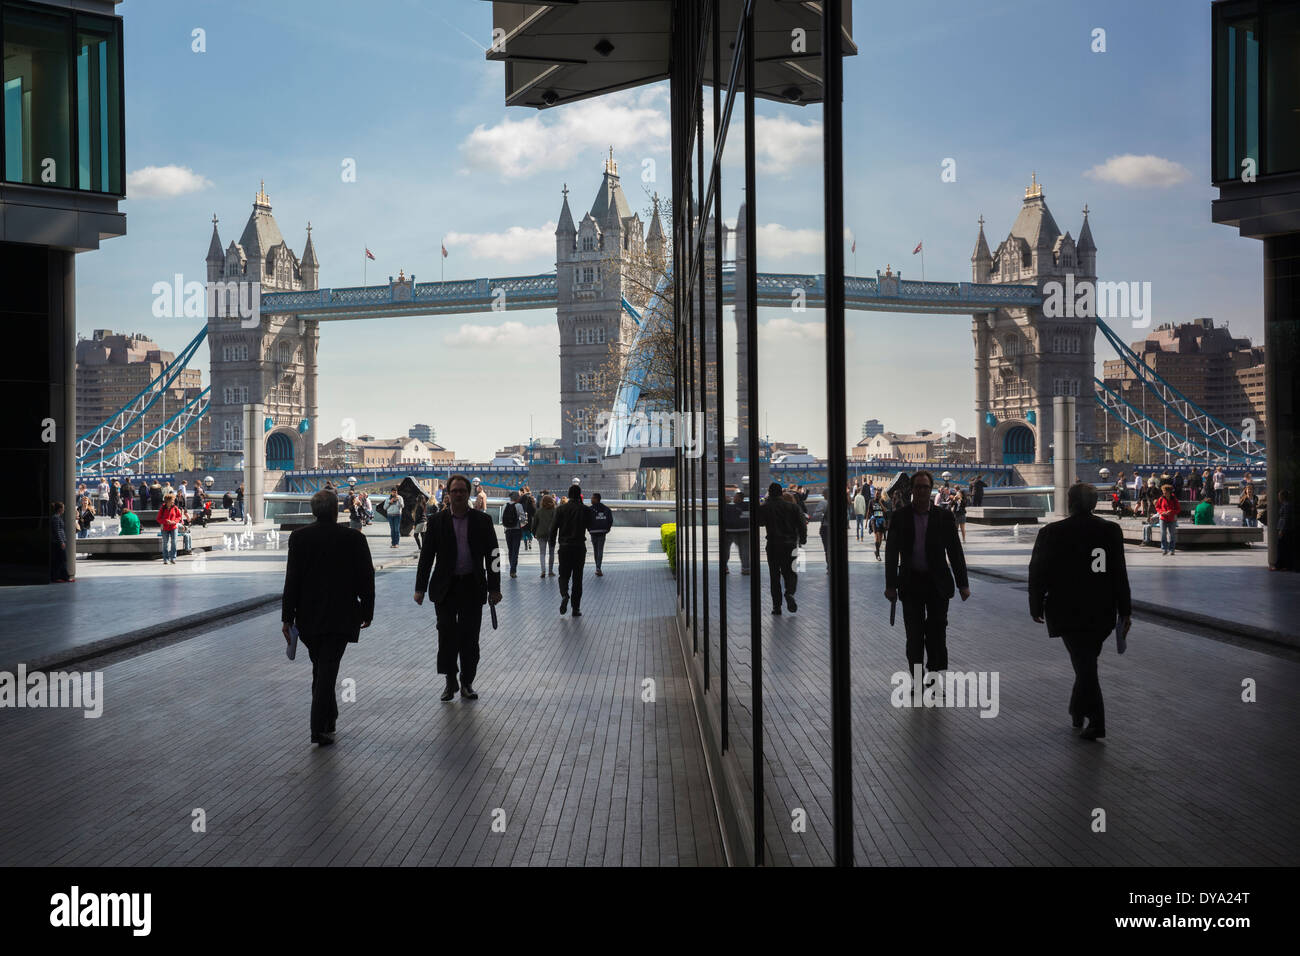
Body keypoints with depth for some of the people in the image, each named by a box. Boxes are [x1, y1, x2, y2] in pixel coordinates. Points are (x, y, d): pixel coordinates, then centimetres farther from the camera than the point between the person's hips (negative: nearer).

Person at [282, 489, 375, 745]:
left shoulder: (299, 538, -4)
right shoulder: (354, 539, -7)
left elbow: (291, 579, -4)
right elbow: (366, 578, -2)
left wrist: (287, 617, 0)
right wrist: (367, 611, 10)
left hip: (308, 617, 2)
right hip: (341, 616, -2)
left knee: (320, 668, 18)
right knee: (327, 670, -2)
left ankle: (328, 718, 31)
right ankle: (320, 729, -5)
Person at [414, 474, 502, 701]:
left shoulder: (482, 521, 3)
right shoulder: (437, 521, 3)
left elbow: (492, 555, 4)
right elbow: (426, 555, 3)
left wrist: (494, 588, 0)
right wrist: (420, 588, -2)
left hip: (472, 588, 0)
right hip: (445, 588, 0)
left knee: (469, 638, 4)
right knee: (447, 635, -2)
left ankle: (467, 683, 15)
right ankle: (450, 681, 13)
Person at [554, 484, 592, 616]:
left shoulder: (560, 509, -2)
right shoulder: (585, 509, -5)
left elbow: (554, 527, -1)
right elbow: (590, 526, 8)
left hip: (564, 547, 0)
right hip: (579, 547, 0)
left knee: (563, 575, 10)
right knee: (577, 578, 7)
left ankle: (564, 595, -21)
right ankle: (576, 608, 6)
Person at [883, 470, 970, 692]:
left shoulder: (943, 516, 1)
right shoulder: (900, 517, 1)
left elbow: (955, 551, 3)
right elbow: (891, 552, 2)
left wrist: (963, 584, -1)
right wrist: (890, 585, -2)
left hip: (937, 583, 0)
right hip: (911, 583, 0)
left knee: (937, 632, 2)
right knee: (914, 634, 4)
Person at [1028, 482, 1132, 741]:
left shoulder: (1051, 533, -9)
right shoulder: (1111, 530, -2)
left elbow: (1038, 573, -4)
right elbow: (1120, 574, 0)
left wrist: (1036, 606, 8)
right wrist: (1125, 611, 6)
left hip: (1066, 613, -3)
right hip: (1102, 613, 3)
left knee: (1084, 664, 0)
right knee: (1087, 662, 19)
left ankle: (1096, 723, -4)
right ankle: (1078, 711, 30)